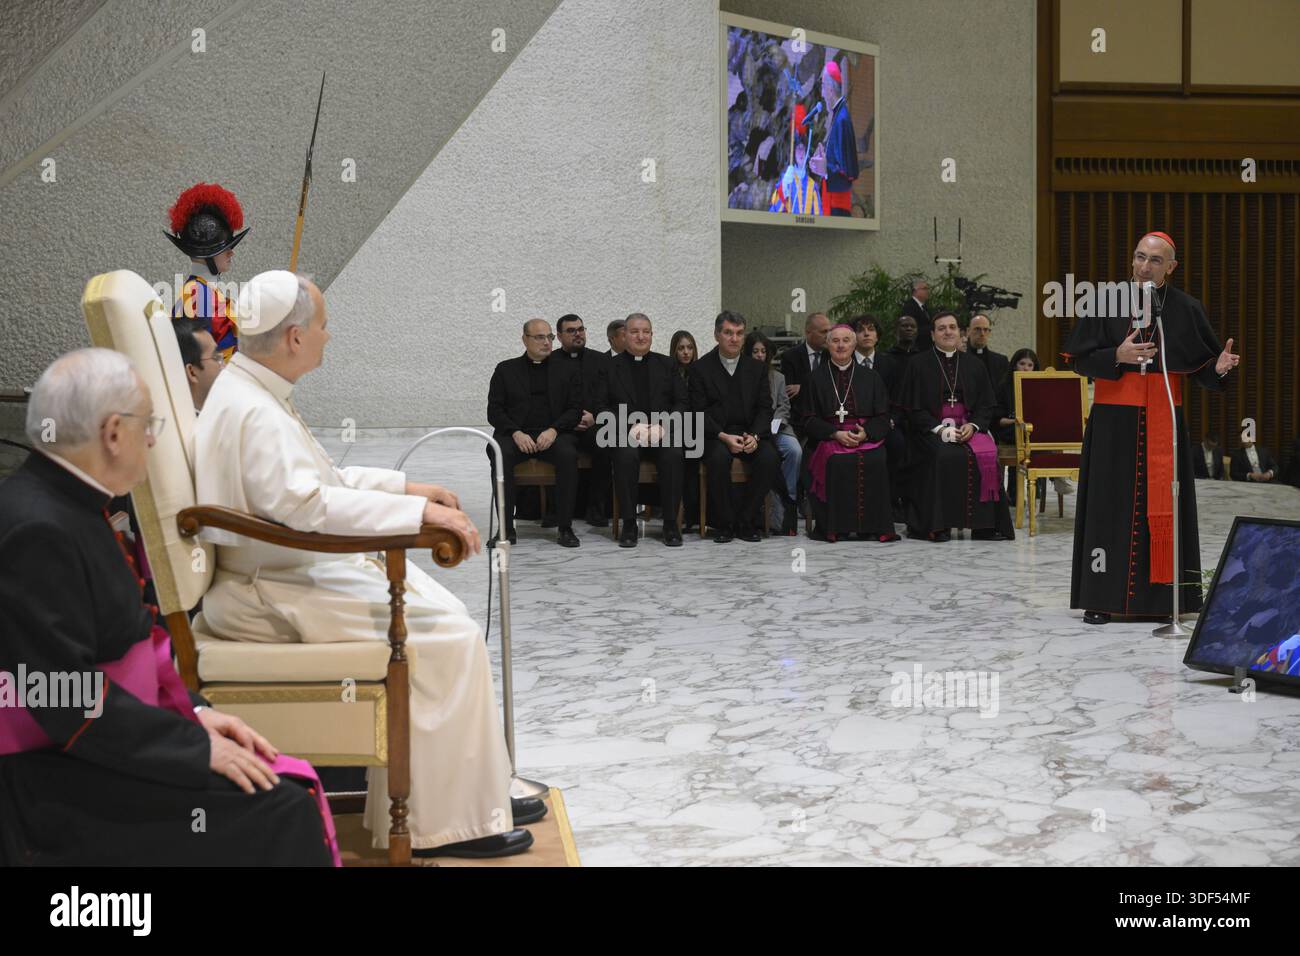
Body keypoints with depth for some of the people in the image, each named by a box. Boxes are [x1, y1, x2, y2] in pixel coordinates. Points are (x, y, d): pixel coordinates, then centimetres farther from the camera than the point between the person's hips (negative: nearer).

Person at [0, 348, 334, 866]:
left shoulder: (70, 505, 8)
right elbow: (68, 700, -24)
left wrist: (193, 711, 6)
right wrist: (195, 746, -18)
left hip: (109, 739, 9)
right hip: (61, 781, -9)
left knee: (294, 787, 0)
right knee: (278, 813, -16)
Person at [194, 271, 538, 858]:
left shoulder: (254, 393, 13)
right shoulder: (252, 411, -21)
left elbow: (315, 478, 21)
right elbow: (307, 501, -33)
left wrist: (405, 486, 11)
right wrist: (419, 511, -31)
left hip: (290, 570, 11)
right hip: (273, 596, -11)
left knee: (443, 610, 8)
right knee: (447, 634, -15)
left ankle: (478, 792, 13)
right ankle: (442, 821, -5)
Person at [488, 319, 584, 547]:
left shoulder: (565, 371, 15)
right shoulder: (505, 370, 14)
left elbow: (575, 409, 8)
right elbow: (494, 411, 6)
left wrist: (554, 430, -12)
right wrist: (516, 433, -12)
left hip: (553, 434, 0)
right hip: (514, 434, 0)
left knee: (568, 455, -33)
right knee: (500, 455, -33)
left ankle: (565, 527, -26)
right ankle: (506, 527, -27)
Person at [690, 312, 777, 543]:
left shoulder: (757, 368, 11)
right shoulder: (701, 368, 2)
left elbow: (765, 409, 7)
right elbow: (699, 412, -4)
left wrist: (754, 436, -13)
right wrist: (724, 437, -18)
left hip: (750, 433, 3)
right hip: (715, 435, -3)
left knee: (769, 457, -28)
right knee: (719, 457, -36)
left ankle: (744, 521, -13)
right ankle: (725, 524, -18)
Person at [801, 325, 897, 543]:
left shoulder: (871, 378, 16)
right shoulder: (817, 379, 13)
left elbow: (883, 417, 10)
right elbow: (810, 419, 6)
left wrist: (866, 433, -11)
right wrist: (836, 434, -11)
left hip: (866, 437, 1)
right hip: (829, 439, -1)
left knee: (874, 461, -31)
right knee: (836, 462, -33)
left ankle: (871, 527, -22)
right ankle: (834, 527, -26)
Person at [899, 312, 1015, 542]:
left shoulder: (974, 367, 16)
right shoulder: (918, 365, 6)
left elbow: (987, 405, 12)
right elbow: (912, 408, 0)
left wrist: (972, 425, -9)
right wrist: (940, 429, -14)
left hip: (968, 427, 3)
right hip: (931, 429, -3)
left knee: (986, 454, -27)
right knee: (945, 455, -34)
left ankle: (984, 524, -24)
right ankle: (937, 525, -28)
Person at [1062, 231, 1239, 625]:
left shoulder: (1187, 309, 4)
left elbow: (1202, 364, 8)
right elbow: (1079, 358, -2)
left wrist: (1219, 368, -14)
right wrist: (1117, 356, -18)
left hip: (1164, 423, 2)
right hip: (1114, 422, -2)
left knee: (1163, 504, 3)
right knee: (1110, 505, -1)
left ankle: (1162, 596, 11)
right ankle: (1101, 597, 3)